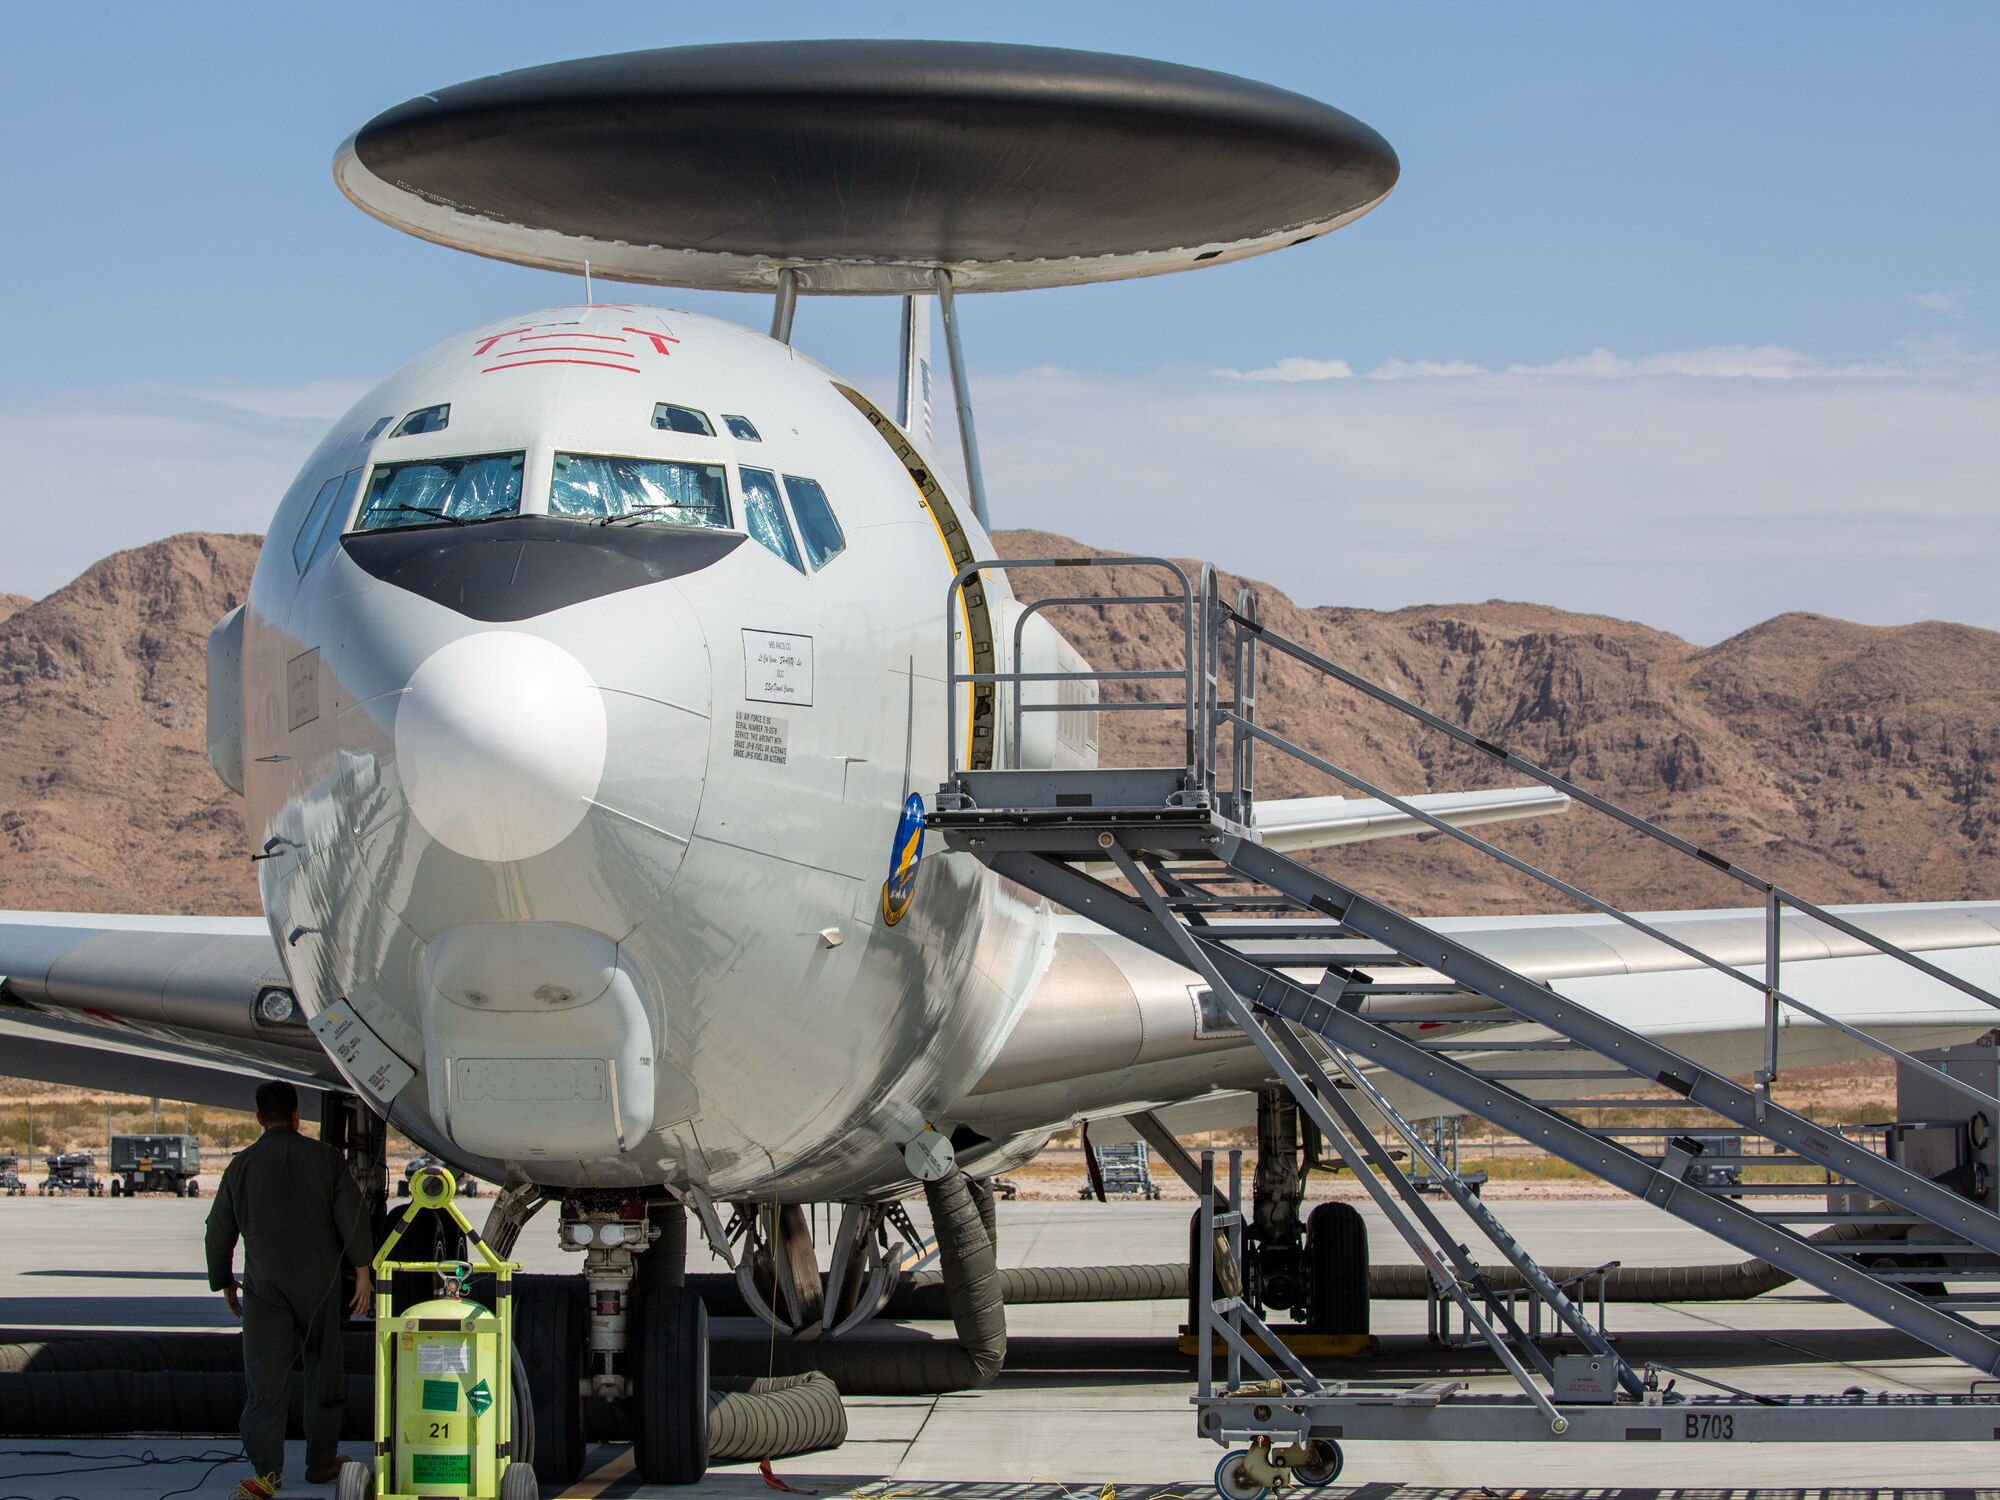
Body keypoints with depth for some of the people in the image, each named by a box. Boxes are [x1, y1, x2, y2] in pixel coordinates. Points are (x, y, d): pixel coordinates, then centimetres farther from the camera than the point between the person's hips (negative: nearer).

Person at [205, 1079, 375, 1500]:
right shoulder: (324, 1157, 2)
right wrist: (363, 1271, -1)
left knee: (265, 1378, -4)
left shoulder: (242, 1165, 5)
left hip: (264, 1284, 0)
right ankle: (321, 1460, 21)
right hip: (318, 1282, 0)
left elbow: (219, 1231, 10)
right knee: (323, 1372, 13)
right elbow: (352, 1214, -5)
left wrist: (224, 1283, 22)